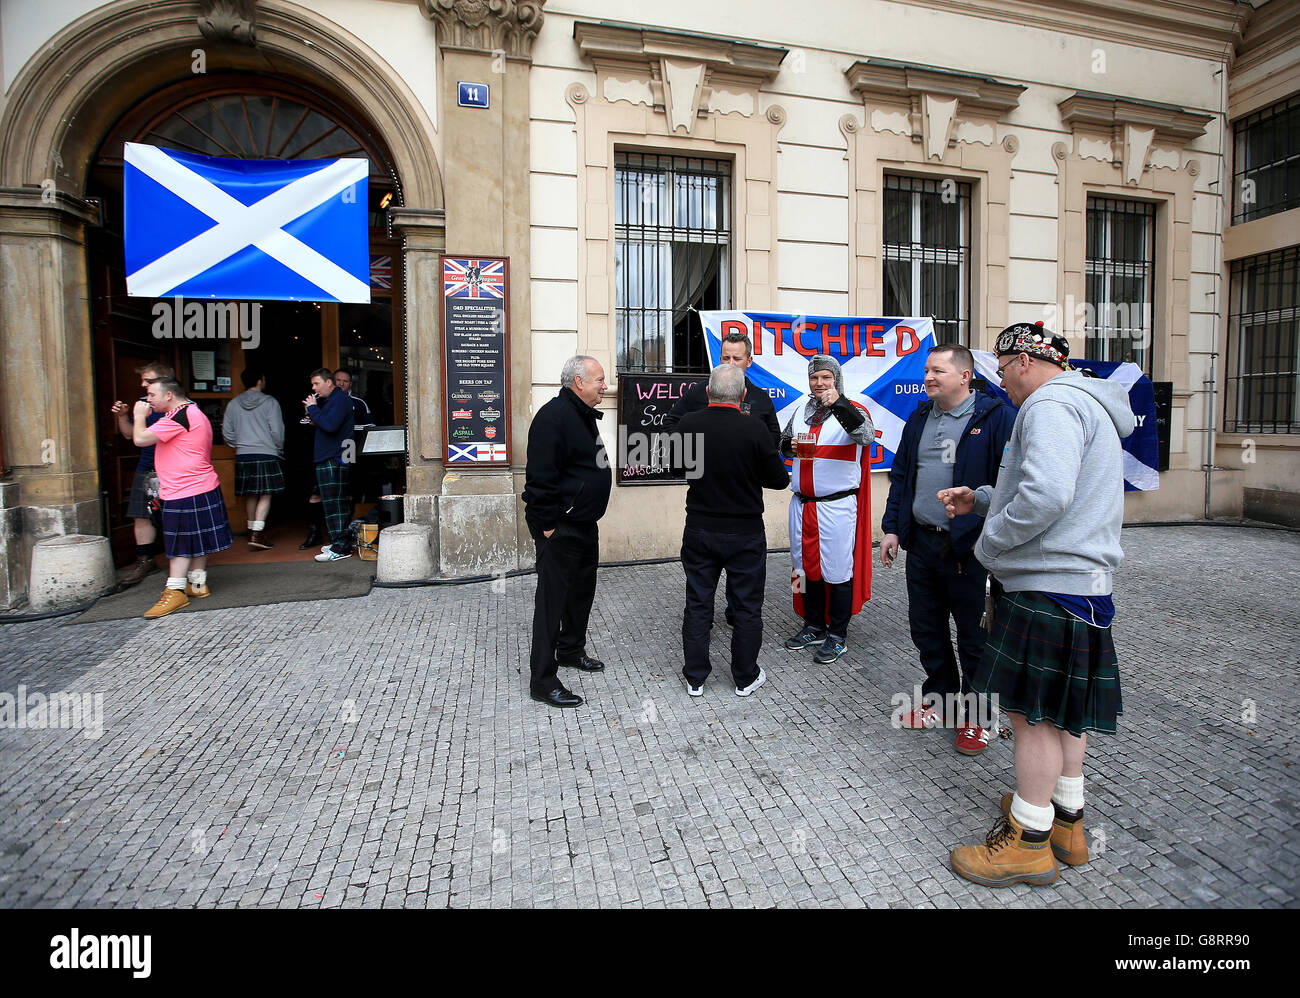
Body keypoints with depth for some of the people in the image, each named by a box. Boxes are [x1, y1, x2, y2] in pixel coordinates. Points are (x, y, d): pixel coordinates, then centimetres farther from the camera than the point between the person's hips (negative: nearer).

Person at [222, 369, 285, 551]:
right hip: (266, 454, -5)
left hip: (243, 456, 5)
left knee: (250, 495, 15)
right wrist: (279, 450, 9)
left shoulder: (233, 404, 7)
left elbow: (227, 432, 9)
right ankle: (256, 534, -12)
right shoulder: (270, 402, -6)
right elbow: (277, 431, -6)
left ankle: (252, 530, 24)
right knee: (266, 495, -2)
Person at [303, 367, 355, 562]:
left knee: (333, 503, -9)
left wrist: (313, 409, -14)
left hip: (334, 460, -10)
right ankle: (341, 542, 19)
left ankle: (341, 548, -8)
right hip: (327, 458, 10)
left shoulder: (340, 399, -11)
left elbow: (330, 425, -25)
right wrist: (314, 420, 7)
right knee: (338, 502, 12)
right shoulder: (328, 400, 21)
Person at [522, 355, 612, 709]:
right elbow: (541, 477, -24)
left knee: (582, 589, 21)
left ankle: (571, 649, 40)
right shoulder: (554, 415, -19)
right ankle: (543, 681, 4)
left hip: (584, 524, 10)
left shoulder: (584, 415, 14)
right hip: (560, 529, -10)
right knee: (553, 598, -4)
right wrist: (548, 525, -23)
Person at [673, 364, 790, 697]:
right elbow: (780, 479, -7)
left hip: (699, 531, 3)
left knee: (698, 605, 14)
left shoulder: (688, 424, -9)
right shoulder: (753, 429, -18)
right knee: (747, 608, 13)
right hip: (745, 535, -2)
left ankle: (695, 678, 23)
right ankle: (745, 678, 26)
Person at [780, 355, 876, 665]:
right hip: (802, 504, 6)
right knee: (806, 567, 14)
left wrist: (839, 404, -37)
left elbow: (867, 435, -25)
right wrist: (790, 445, -3)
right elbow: (783, 441, 22)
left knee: (837, 570, 0)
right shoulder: (801, 409, 11)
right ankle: (814, 627, 30)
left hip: (836, 506, -6)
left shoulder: (852, 411, -5)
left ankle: (838, 636, 14)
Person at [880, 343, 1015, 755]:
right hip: (921, 543, 6)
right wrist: (892, 527, 11)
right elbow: (900, 475, 16)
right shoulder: (919, 418, 12)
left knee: (974, 637, 8)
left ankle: (975, 716, 24)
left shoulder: (996, 417, -8)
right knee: (926, 629, 16)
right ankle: (940, 699, 35)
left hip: (970, 549, -6)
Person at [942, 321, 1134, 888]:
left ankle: (1029, 842, 12)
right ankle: (1066, 821, 33)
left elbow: (1046, 496, -31)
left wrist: (988, 544, -16)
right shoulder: (1086, 406, 21)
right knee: (1061, 707, 19)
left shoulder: (1051, 404, -15)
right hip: (1080, 580, 11)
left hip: (1049, 584, -11)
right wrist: (979, 499, 19)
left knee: (1034, 712, -1)